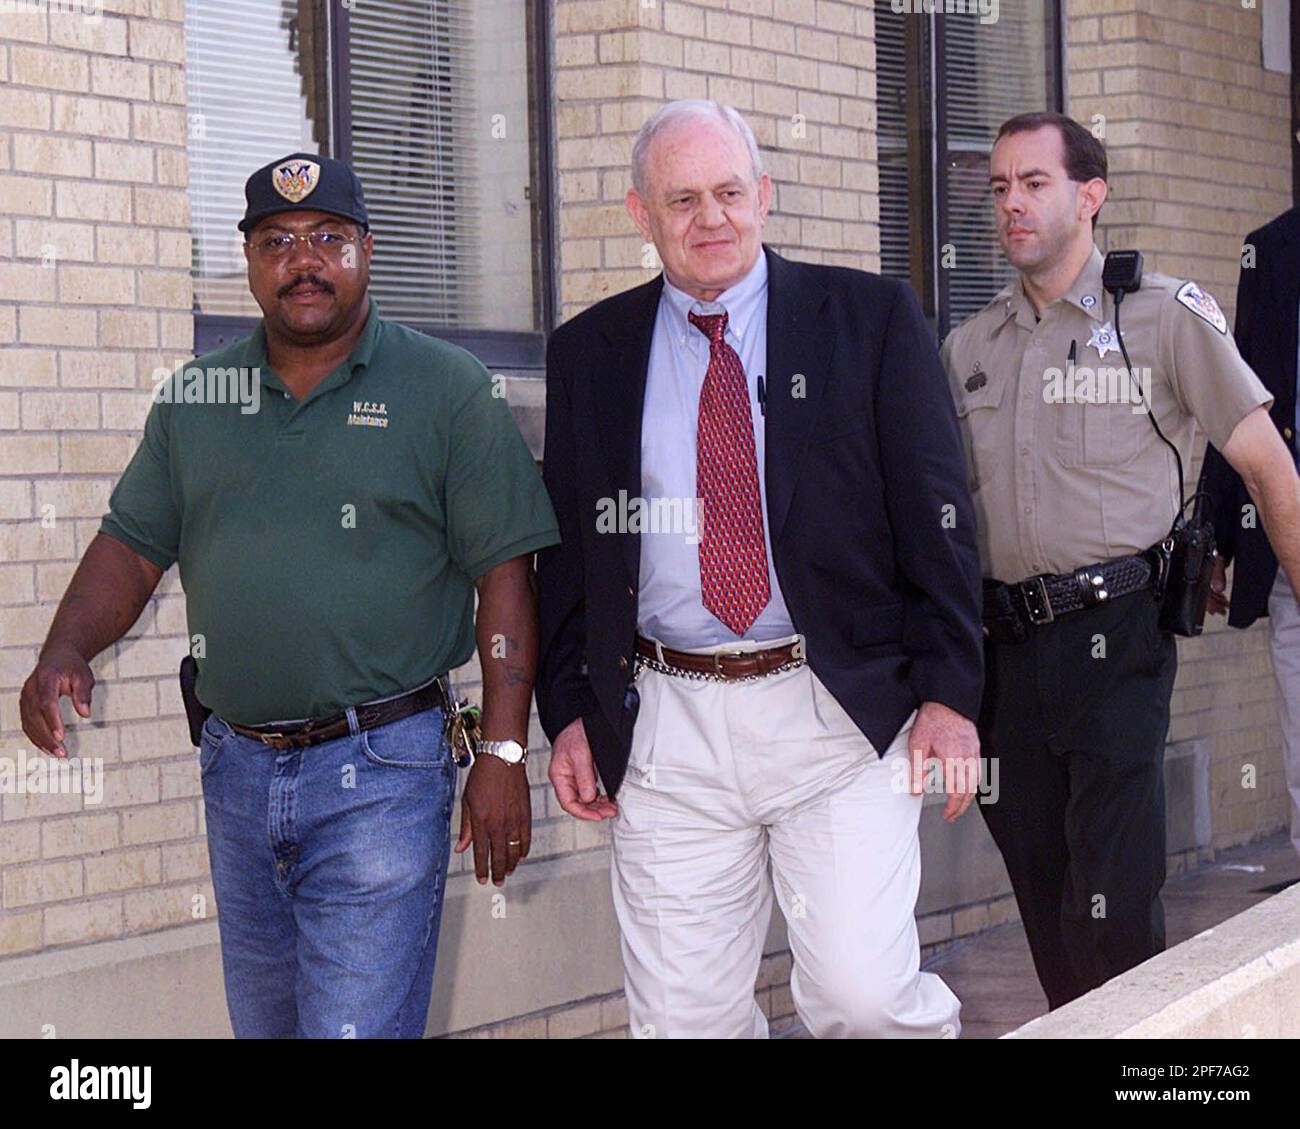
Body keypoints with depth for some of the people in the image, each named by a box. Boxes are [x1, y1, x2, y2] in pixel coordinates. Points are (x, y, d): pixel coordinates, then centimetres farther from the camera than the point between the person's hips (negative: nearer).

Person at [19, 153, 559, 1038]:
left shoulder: (447, 388, -3)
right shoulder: (194, 399, 11)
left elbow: (505, 570, -5)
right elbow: (134, 544, 13)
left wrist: (503, 752, -11)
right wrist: (66, 651, -7)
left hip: (379, 774, -5)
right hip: (237, 767, 5)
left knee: (359, 1025, -10)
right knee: (263, 1023, 16)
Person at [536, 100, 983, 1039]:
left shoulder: (871, 319, 4)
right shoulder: (588, 355, 11)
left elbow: (937, 515, 2)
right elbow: (565, 547, 14)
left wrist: (949, 690, -4)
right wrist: (568, 712, 6)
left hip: (843, 713, -2)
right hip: (665, 728, 2)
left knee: (863, 995, -13)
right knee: (683, 1017, 4)